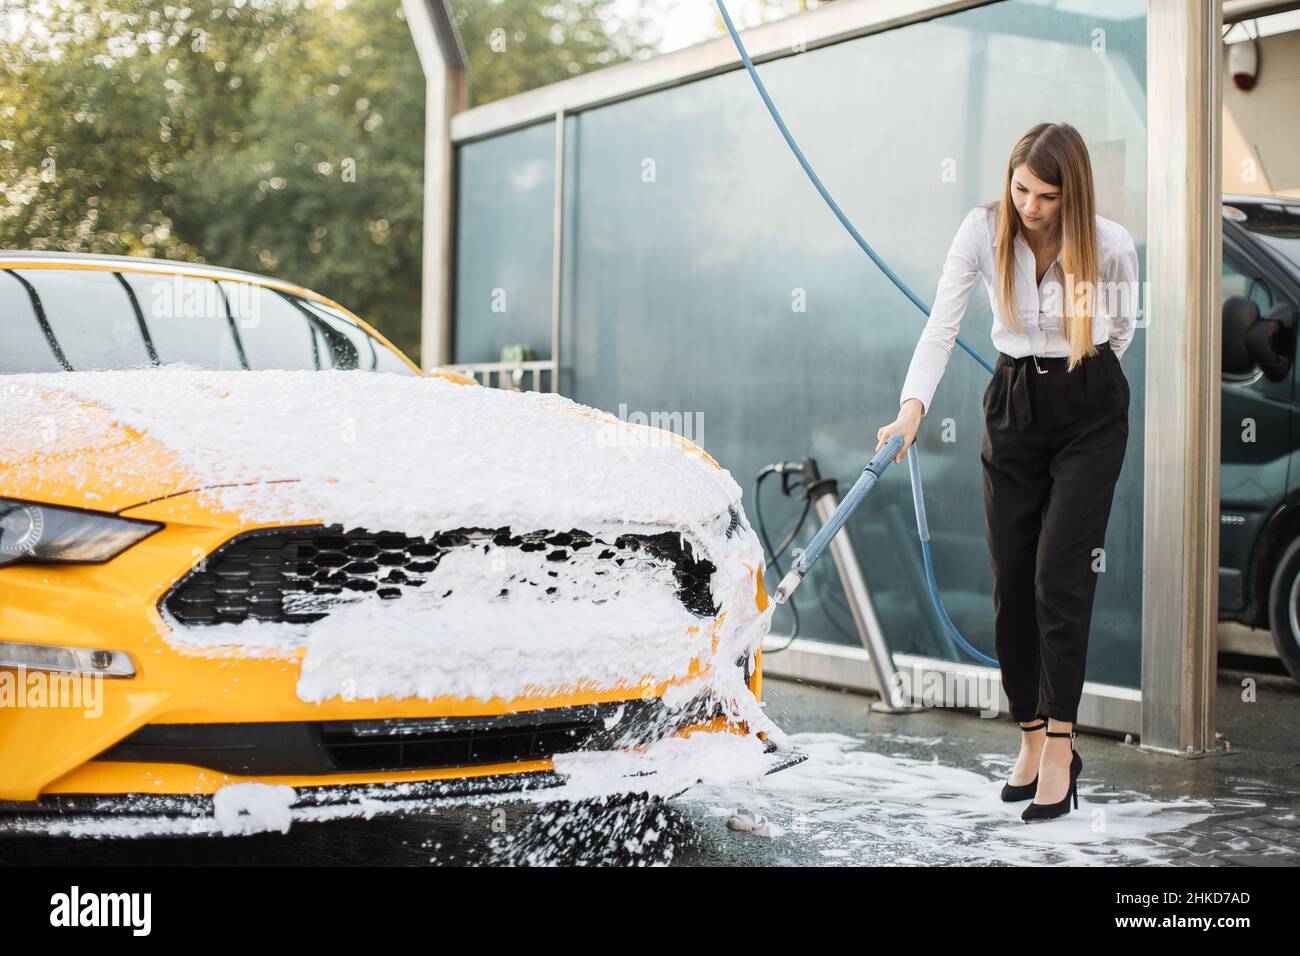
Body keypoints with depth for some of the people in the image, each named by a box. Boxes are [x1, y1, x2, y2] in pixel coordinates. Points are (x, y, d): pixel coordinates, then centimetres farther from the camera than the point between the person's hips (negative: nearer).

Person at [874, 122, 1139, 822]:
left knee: (1060, 576, -11)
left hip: (1090, 414, -2)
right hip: (1012, 407, 3)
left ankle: (1059, 748, -5)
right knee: (1011, 581, 3)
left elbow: (1121, 329, 7)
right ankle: (1031, 738, 16)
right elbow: (941, 325, -18)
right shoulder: (984, 230, -10)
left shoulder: (1110, 246, -13)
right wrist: (912, 407, -30)